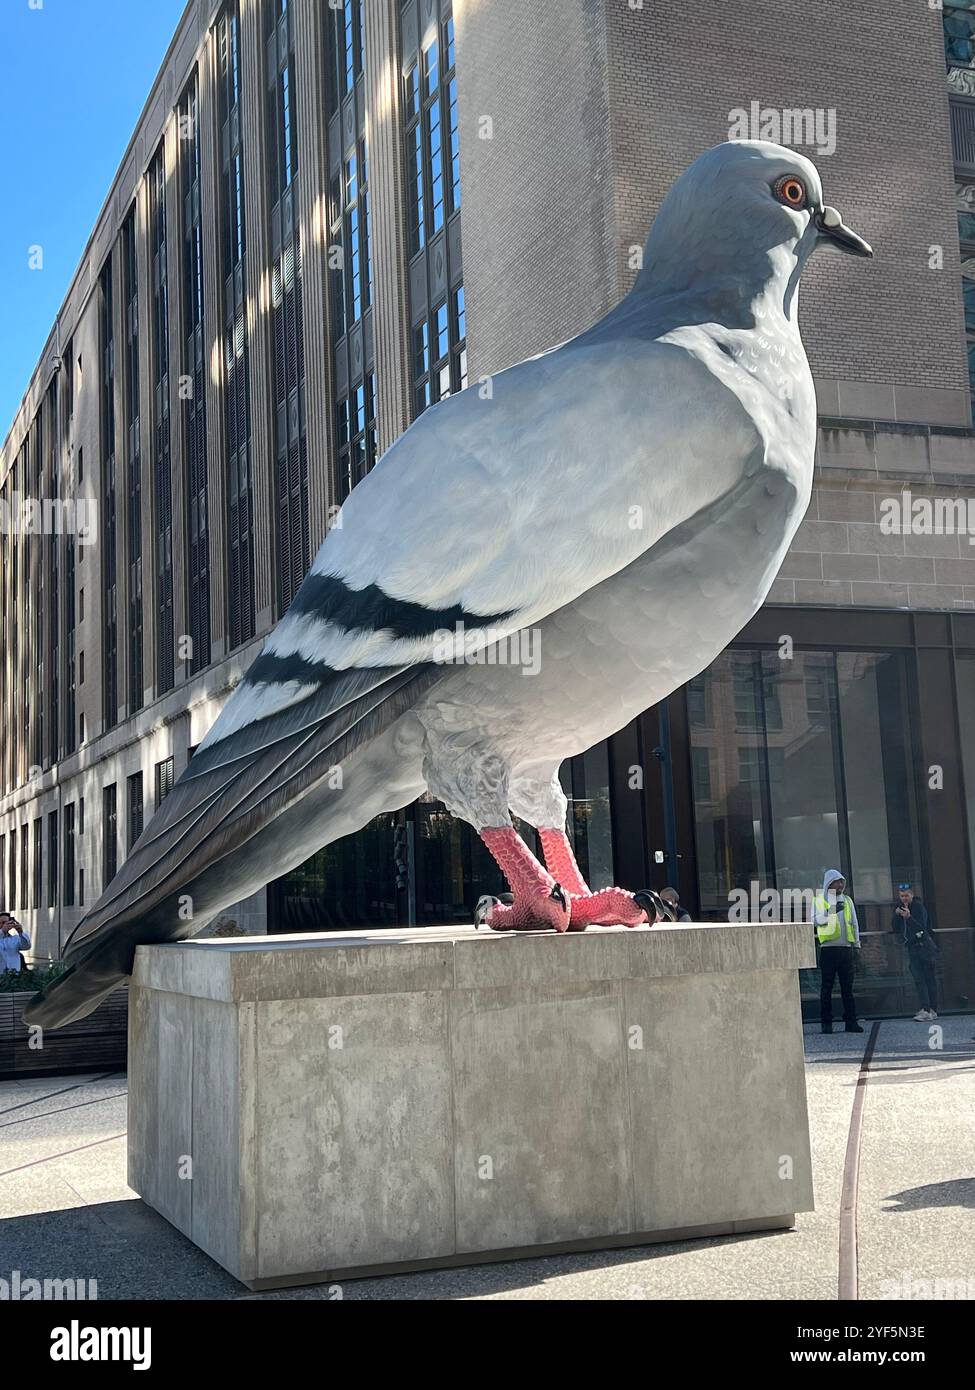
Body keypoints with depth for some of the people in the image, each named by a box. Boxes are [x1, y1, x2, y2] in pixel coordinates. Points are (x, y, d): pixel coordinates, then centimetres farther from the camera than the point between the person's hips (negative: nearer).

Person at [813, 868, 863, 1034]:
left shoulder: (847, 901, 16)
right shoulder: (819, 900, 4)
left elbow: (854, 923, 18)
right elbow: (816, 920, -11)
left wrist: (856, 945, 12)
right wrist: (831, 911, -25)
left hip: (846, 948, 3)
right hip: (828, 948, -3)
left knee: (848, 987, 4)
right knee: (827, 987, -1)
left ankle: (851, 1021, 7)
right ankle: (826, 1022, 3)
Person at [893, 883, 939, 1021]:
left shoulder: (919, 907, -7)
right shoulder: (900, 907, 13)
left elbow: (922, 927, -18)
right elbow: (896, 929, 11)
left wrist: (909, 917, -31)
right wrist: (896, 916, -5)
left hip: (924, 946, -6)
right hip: (912, 948, 6)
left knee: (929, 978, -3)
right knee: (919, 979, -5)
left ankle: (927, 1010, -4)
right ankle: (928, 1010, -9)